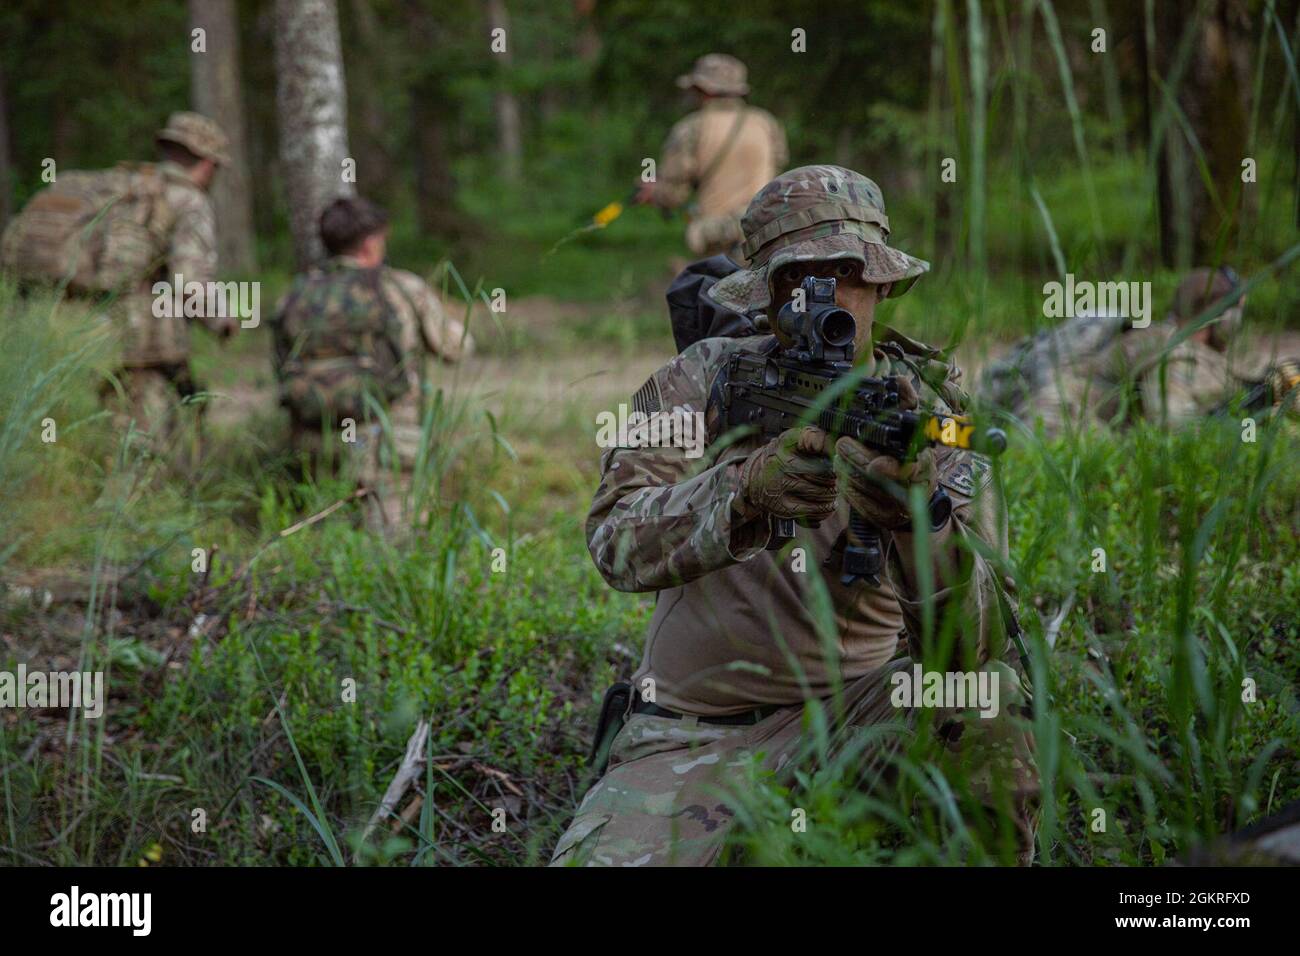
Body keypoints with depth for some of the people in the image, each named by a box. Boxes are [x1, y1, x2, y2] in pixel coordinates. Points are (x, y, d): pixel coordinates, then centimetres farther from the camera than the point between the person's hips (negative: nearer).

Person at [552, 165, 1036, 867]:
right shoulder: (703, 380, -4)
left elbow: (974, 643, -18)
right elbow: (617, 541, -20)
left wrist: (921, 514, -39)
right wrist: (745, 490, -39)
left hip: (853, 707, 0)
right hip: (690, 731, 0)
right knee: (590, 860, -23)